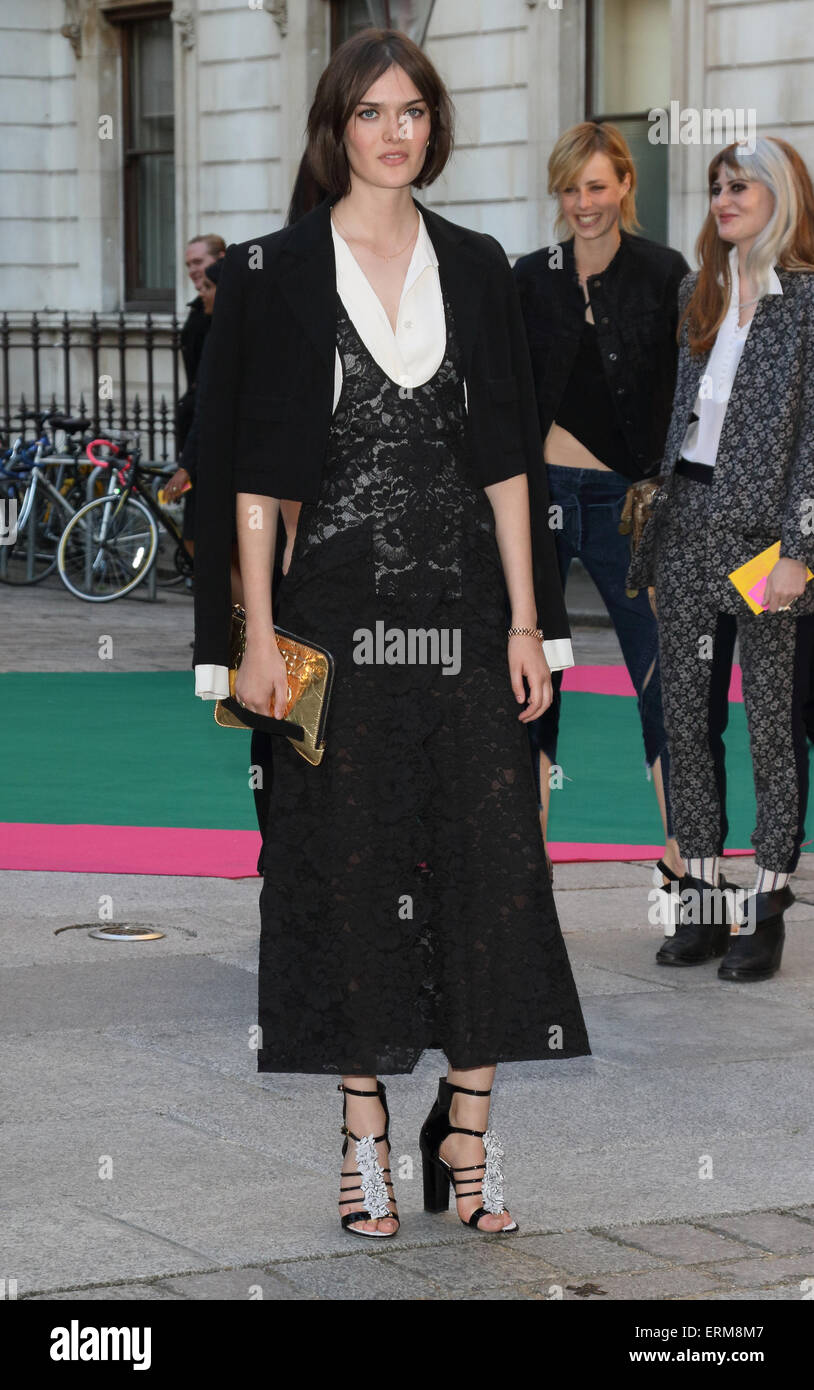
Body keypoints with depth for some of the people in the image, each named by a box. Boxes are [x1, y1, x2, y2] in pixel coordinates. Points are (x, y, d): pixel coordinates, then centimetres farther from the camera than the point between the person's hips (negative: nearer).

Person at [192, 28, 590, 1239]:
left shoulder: (478, 268, 8)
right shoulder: (274, 274, 1)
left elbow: (509, 458, 8)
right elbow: (252, 469, -1)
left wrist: (528, 620, 2)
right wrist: (258, 634, -7)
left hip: (465, 606, 2)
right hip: (335, 612, -2)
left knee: (488, 852, -2)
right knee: (349, 857, 2)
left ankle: (470, 1121, 8)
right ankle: (365, 1125, 12)